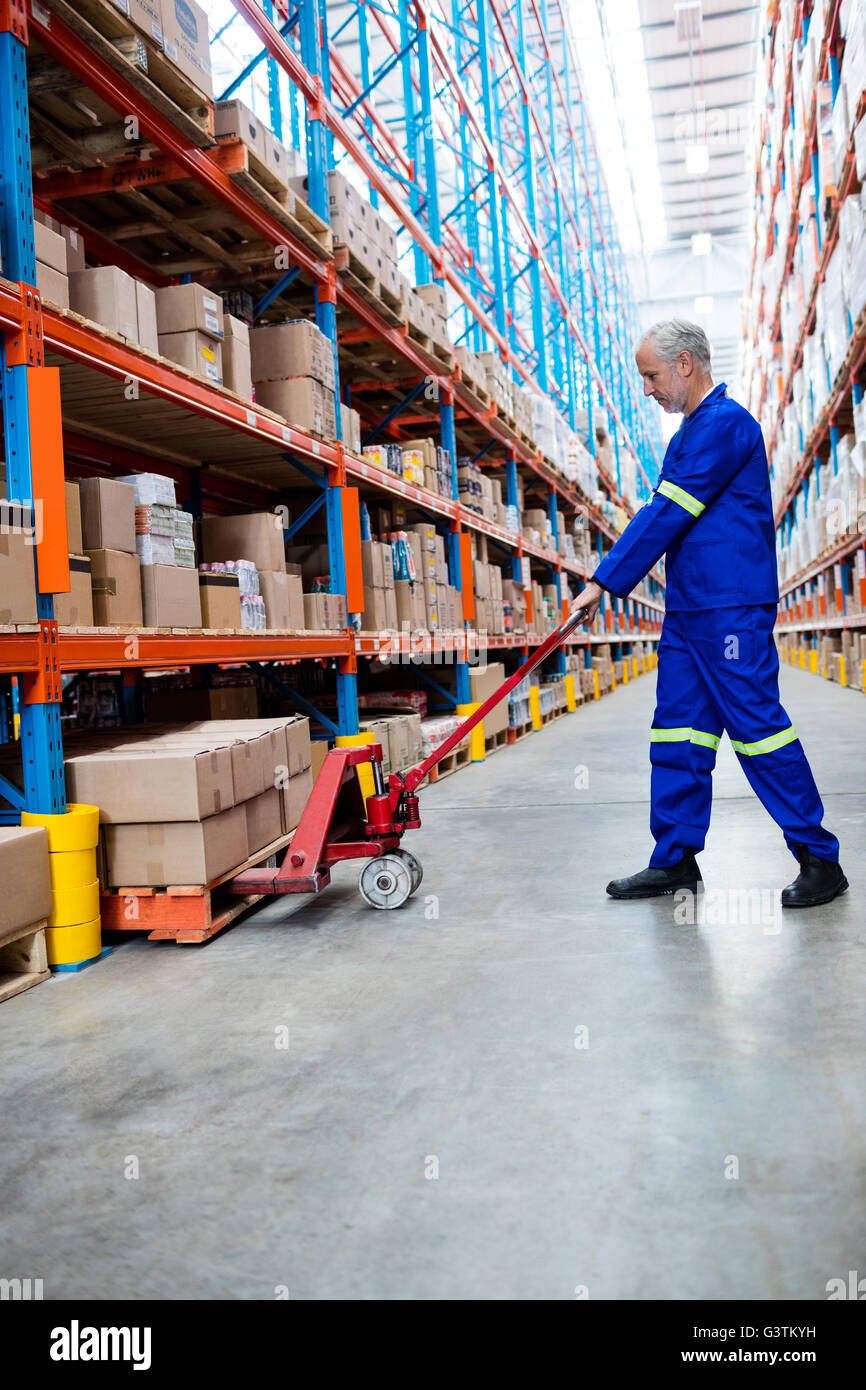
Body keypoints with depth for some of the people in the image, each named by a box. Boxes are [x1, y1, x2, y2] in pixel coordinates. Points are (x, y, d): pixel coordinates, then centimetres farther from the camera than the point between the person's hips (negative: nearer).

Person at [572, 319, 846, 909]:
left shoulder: (724, 423, -12)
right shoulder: (696, 428, 20)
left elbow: (665, 516, -17)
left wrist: (603, 582, -14)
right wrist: (609, 579, 19)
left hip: (731, 610, -10)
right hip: (688, 608, 10)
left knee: (757, 727, -6)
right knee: (678, 729, 8)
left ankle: (820, 860, 5)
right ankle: (675, 860, 15)